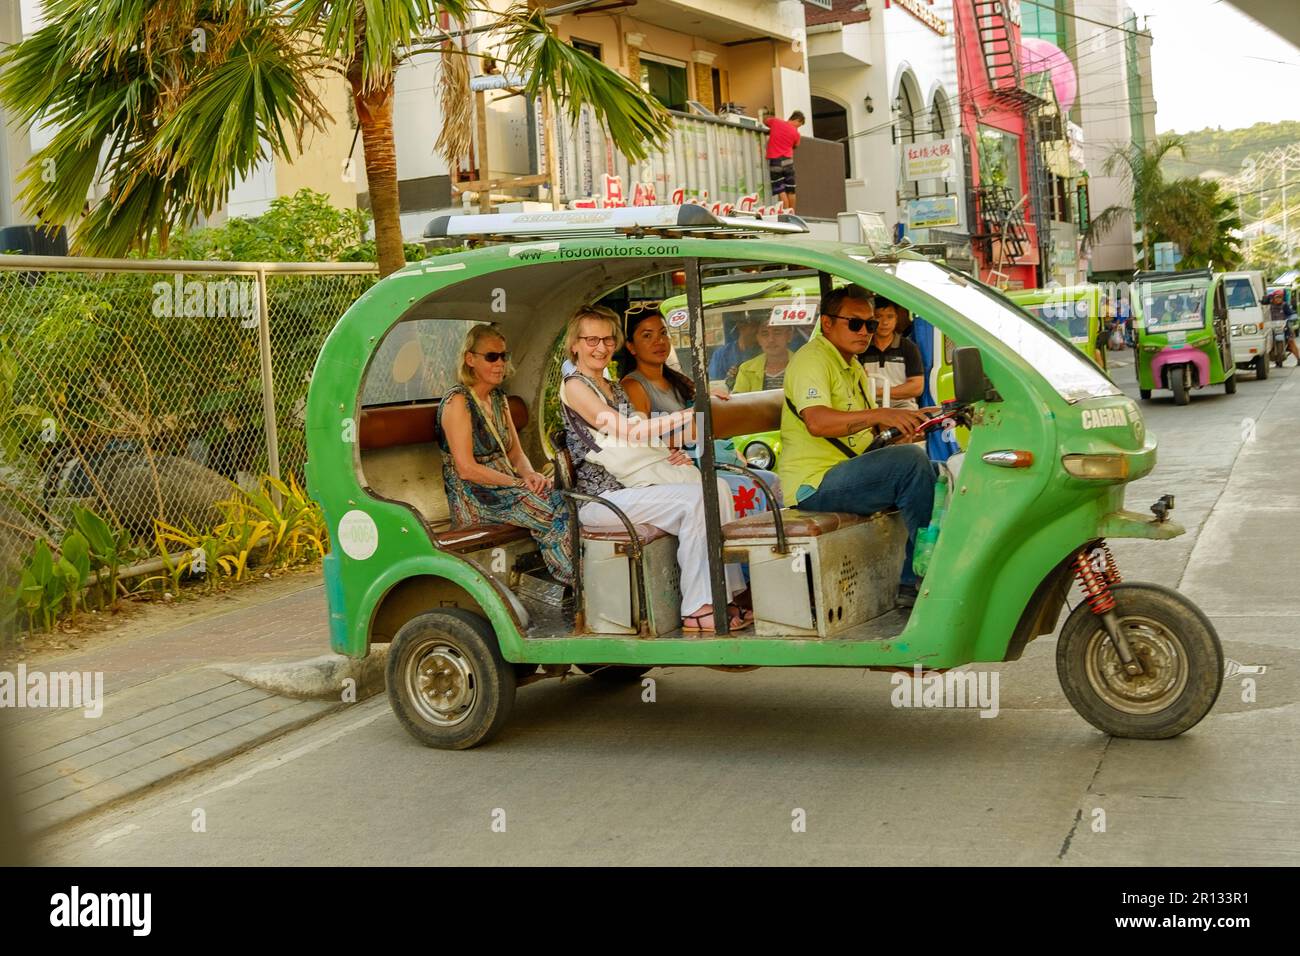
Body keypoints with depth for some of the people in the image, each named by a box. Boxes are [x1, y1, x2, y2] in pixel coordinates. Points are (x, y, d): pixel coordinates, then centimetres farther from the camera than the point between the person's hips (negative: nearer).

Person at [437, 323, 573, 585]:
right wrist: (518, 482, -16)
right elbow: (466, 468, -16)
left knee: (561, 501, -21)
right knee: (554, 507, -28)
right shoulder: (458, 401, -10)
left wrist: (530, 474, -7)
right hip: (474, 499, -7)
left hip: (503, 488, 7)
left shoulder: (498, 397, 17)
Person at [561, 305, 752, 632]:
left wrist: (671, 454, -1)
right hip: (600, 497, -8)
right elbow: (627, 431, -17)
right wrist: (692, 413, -20)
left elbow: (639, 444, 23)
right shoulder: (574, 386, -6)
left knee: (716, 487, -9)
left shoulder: (615, 389, 22)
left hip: (630, 484, 8)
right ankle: (697, 611, -24)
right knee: (692, 500, -25)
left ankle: (725, 595, -12)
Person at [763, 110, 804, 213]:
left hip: (774, 160, 0)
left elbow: (764, 120, 21)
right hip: (788, 160, 0)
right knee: (790, 191, 10)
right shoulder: (795, 133, 0)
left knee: (781, 191, -2)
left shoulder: (775, 121, 3)